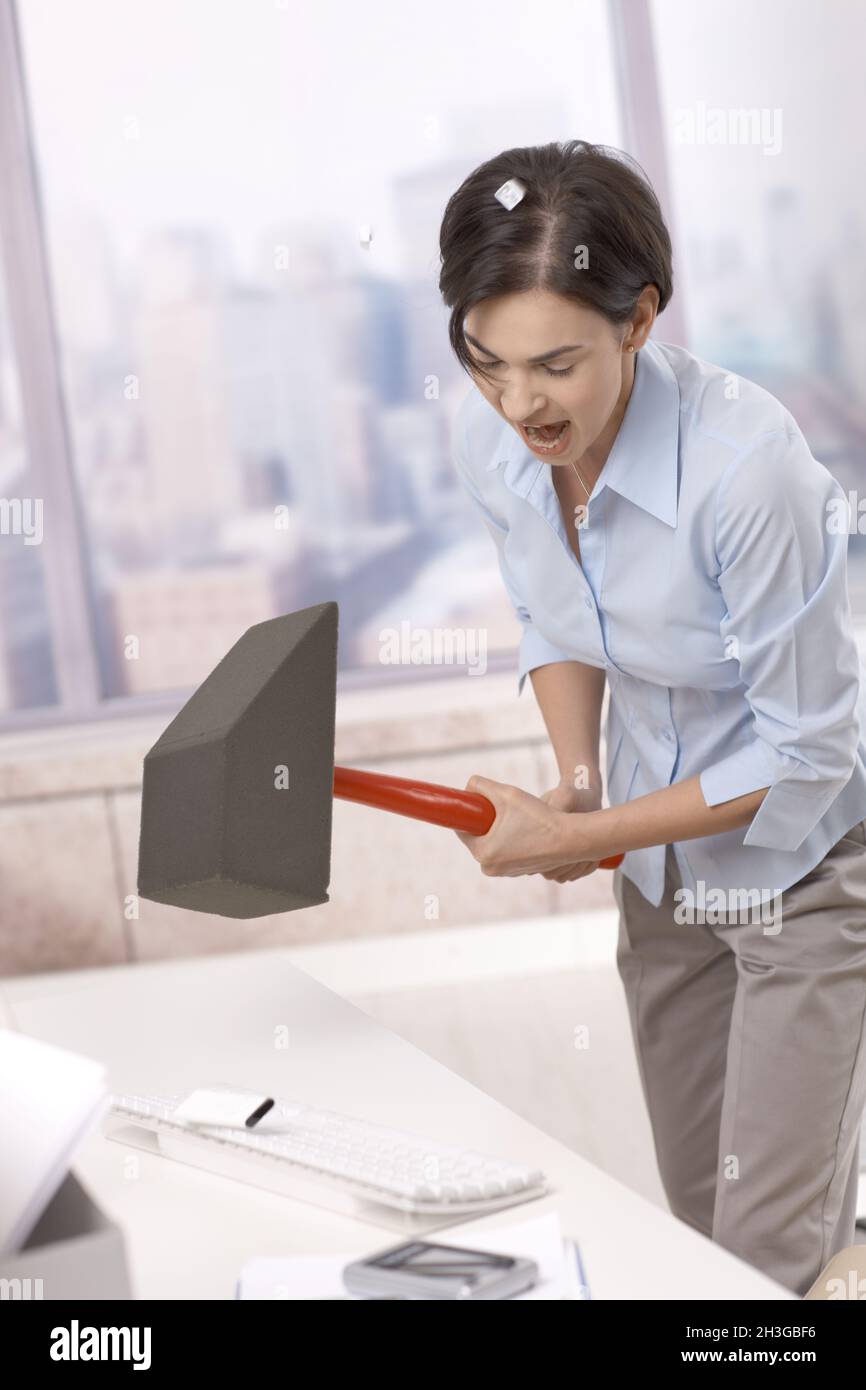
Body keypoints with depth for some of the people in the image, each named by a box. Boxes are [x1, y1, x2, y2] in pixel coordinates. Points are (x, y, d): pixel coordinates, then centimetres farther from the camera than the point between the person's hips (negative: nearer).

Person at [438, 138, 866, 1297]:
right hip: (665, 871, 6)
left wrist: (571, 841, -21)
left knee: (767, 1254, -3)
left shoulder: (743, 463, -33)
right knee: (696, 1223, 17)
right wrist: (575, 779, -12)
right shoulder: (491, 440, -14)